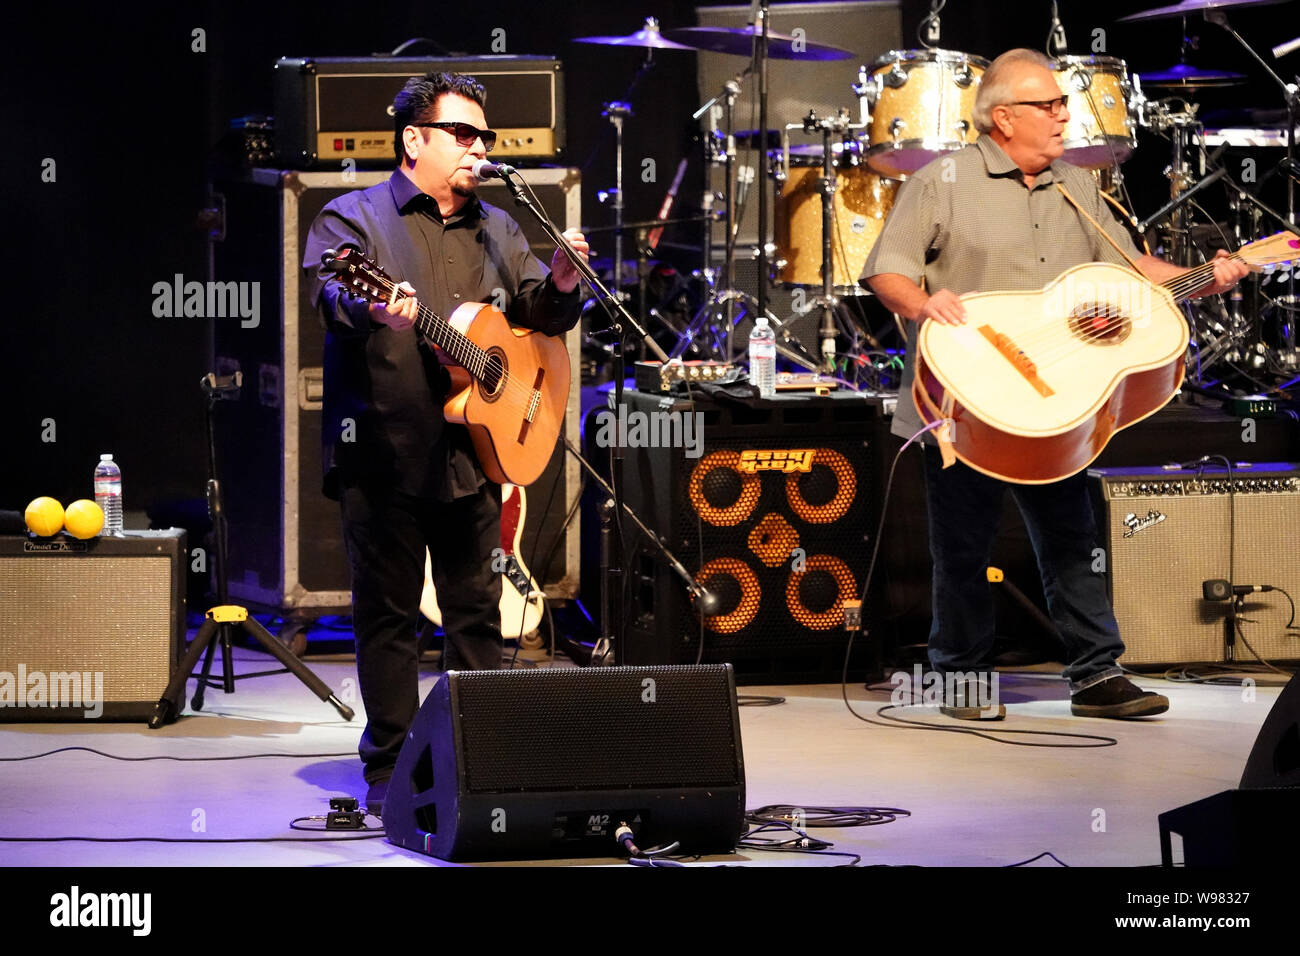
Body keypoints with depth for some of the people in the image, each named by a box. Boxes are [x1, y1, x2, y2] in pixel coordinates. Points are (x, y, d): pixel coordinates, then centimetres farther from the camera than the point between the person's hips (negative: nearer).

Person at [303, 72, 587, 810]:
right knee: (388, 612, 1)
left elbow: (540, 314, 15)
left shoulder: (497, 230, 17)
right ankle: (390, 769, 8)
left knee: (478, 611, 8)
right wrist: (370, 307, -40)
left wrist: (562, 285, -8)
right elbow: (332, 291, -17)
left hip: (474, 451, 5)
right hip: (386, 451, -5)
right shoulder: (355, 218, 0)